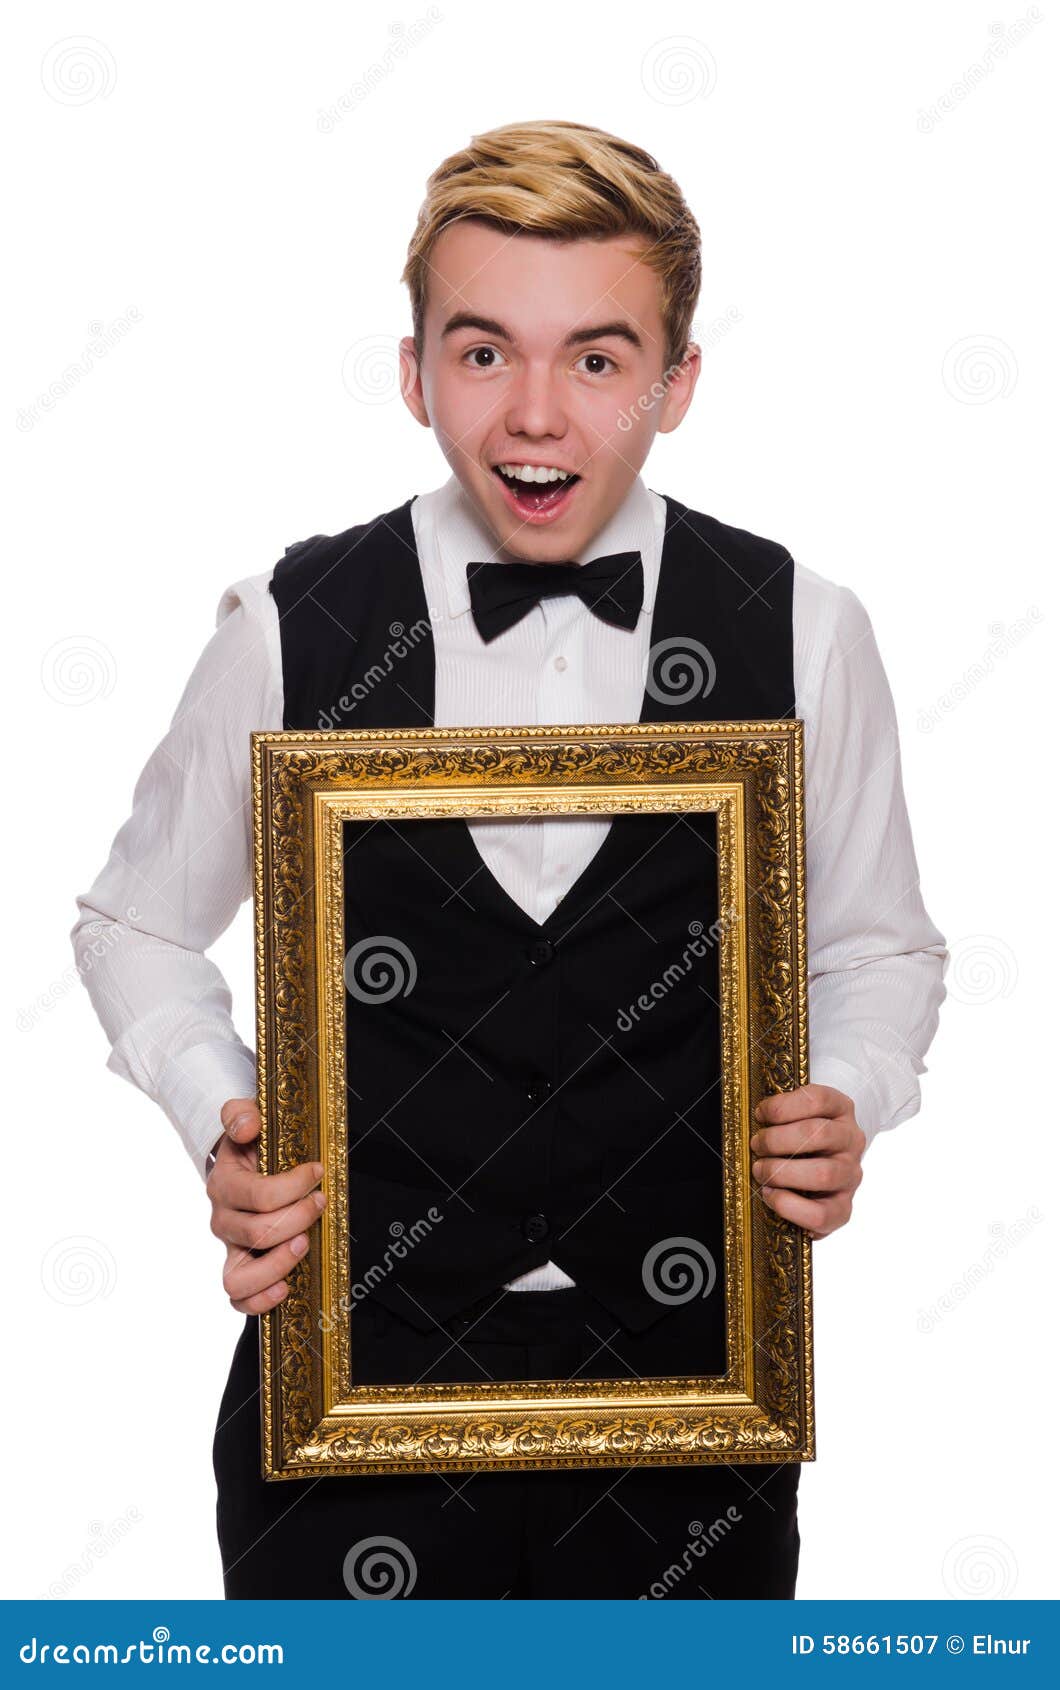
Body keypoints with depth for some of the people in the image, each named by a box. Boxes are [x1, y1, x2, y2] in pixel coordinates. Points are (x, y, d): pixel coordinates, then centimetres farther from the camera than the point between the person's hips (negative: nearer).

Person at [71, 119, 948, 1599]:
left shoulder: (802, 634, -5)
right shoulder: (292, 631, -7)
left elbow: (878, 948, 10)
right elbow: (138, 928, 8)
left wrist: (845, 1105, -9)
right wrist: (224, 1127, -9)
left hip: (686, 1368, 1)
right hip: (356, 1369, -1)